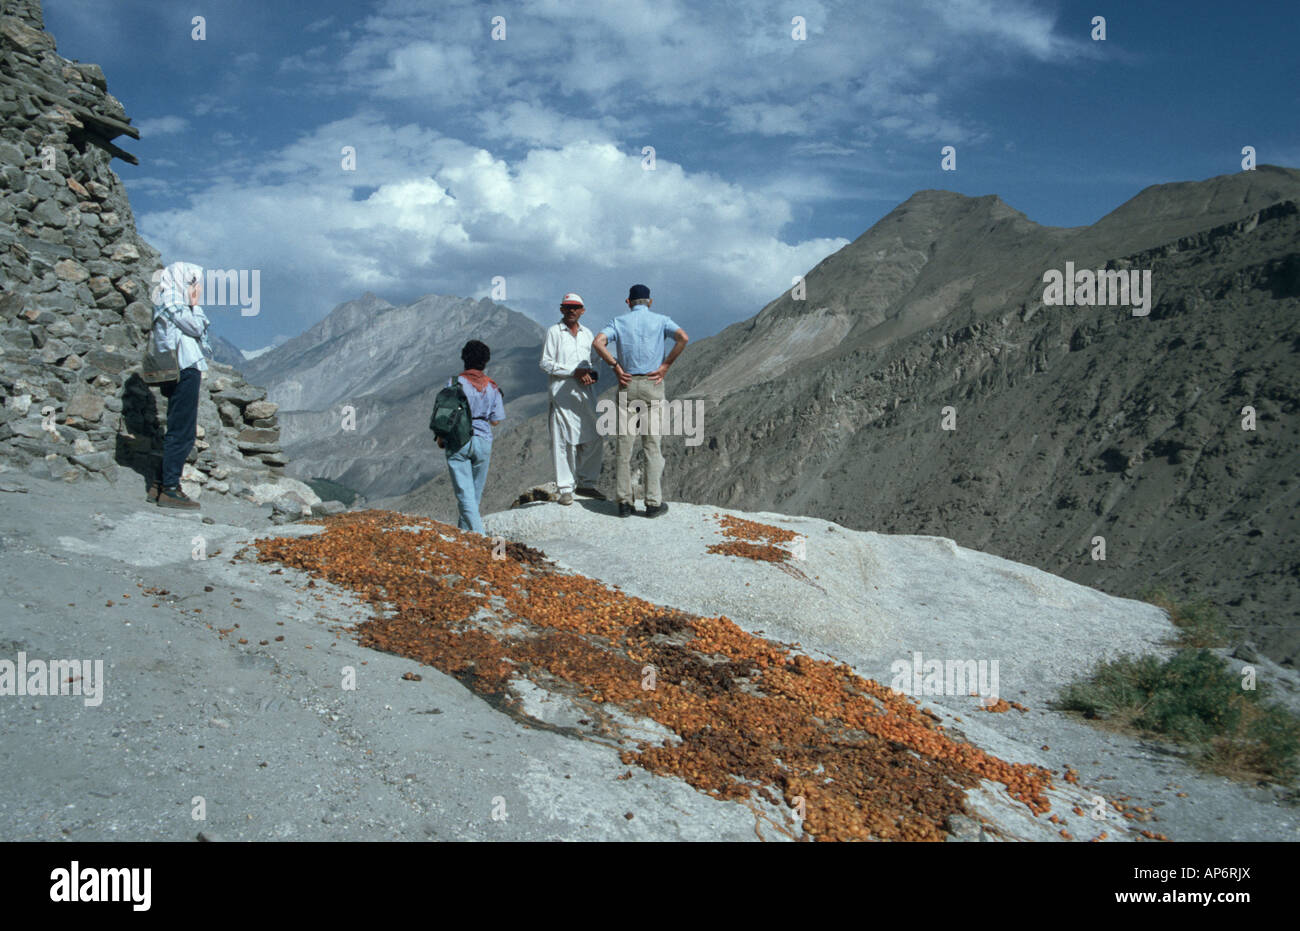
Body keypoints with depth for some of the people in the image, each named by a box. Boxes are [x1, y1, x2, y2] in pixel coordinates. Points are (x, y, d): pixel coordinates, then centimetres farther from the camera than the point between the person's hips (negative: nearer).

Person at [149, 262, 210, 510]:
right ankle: (169, 489, -6)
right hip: (183, 371, -10)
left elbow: (198, 328, 20)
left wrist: (193, 304, 15)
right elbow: (196, 327, -9)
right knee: (181, 432, -8)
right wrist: (195, 305, 2)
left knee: (179, 431, 13)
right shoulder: (171, 301, -7)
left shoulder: (173, 301, 22)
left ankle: (161, 485, 17)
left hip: (184, 371, 10)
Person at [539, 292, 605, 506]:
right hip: (562, 392, -5)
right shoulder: (554, 332, 1)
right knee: (563, 441, -4)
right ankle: (565, 489, 2)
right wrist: (574, 371, -12)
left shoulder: (588, 334, 16)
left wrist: (592, 374, 1)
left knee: (594, 439, 4)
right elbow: (546, 363, -5)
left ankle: (586, 484, 17)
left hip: (585, 392, 5)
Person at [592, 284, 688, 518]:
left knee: (625, 445, 5)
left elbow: (598, 342, -10)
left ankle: (624, 502, 6)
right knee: (652, 445, 2)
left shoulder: (619, 322, 7)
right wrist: (666, 365, -7)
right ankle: (653, 502, 2)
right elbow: (683, 337, -13)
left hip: (627, 384, 1)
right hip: (652, 385, -1)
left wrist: (616, 366, -3)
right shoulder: (660, 320, 5)